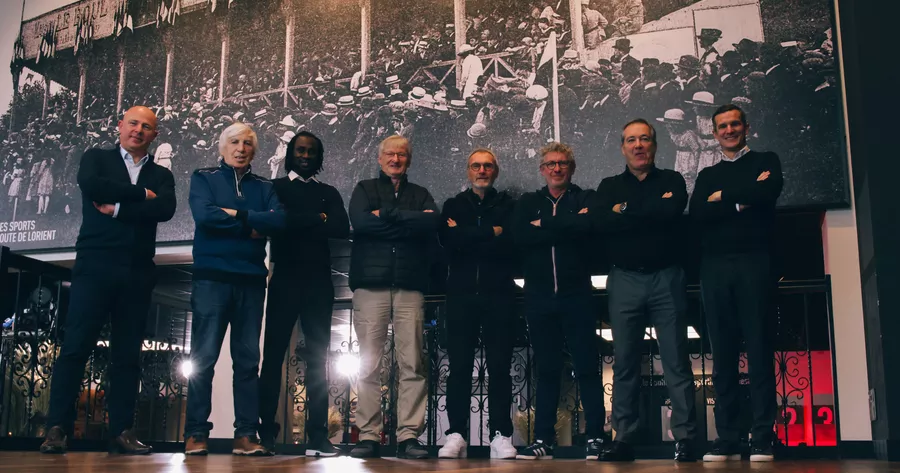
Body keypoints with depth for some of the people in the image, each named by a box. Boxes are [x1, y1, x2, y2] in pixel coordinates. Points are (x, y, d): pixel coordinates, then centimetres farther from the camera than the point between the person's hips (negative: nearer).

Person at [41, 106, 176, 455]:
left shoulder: (161, 175, 16)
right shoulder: (95, 158, 12)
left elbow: (166, 209, -4)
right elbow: (91, 186, -11)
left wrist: (117, 208, -10)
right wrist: (140, 193, -5)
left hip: (137, 272, 3)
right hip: (96, 266, -2)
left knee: (128, 355, 2)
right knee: (76, 346, -7)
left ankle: (122, 431, 4)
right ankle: (57, 428, -3)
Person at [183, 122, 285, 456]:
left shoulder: (264, 187, 15)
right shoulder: (204, 178, 8)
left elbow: (279, 220, -3)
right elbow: (204, 215, -11)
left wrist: (236, 214, -10)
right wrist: (252, 226, -6)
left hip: (251, 280, 3)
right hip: (212, 277, -3)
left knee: (248, 359, 2)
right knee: (204, 357, -4)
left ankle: (246, 435, 5)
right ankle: (196, 434, 0)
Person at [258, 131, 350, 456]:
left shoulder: (329, 193, 17)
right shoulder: (276, 187, 11)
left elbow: (342, 229, -1)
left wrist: (297, 223, -8)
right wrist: (317, 220, -7)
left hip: (318, 281, 2)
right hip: (285, 280, -2)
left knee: (318, 357, 0)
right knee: (274, 354, -3)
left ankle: (317, 436, 0)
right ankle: (265, 432, 1)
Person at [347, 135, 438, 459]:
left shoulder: (421, 195, 20)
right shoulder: (365, 190, 16)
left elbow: (432, 225, -2)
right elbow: (360, 222, -5)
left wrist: (387, 214, -5)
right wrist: (410, 223, -5)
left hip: (409, 286, 1)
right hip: (370, 284, -1)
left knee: (412, 365, -4)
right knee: (368, 365, -3)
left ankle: (409, 436, -2)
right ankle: (368, 436, 1)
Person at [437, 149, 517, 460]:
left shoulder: (509, 206, 12)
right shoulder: (453, 206, 14)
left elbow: (511, 244, -7)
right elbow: (448, 241, -6)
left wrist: (466, 236, -6)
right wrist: (490, 233, -8)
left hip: (499, 295, -1)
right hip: (462, 294, 1)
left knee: (500, 366, -2)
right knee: (459, 366, 0)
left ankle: (501, 436, 0)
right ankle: (456, 435, 4)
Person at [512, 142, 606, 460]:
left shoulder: (585, 199, 7)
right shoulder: (528, 203, 13)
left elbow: (588, 226, -17)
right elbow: (518, 236, -7)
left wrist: (544, 226, -9)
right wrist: (567, 225, -10)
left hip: (576, 294, -2)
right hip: (539, 297, 2)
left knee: (587, 368, 0)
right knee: (546, 370, 7)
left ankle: (595, 437, 6)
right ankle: (543, 440, 11)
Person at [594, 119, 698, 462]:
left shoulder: (671, 180, 10)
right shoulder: (609, 186, 13)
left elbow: (673, 210, -13)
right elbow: (602, 223, -7)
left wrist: (626, 210, -7)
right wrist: (652, 211, -9)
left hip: (666, 279, -1)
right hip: (624, 281, 2)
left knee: (676, 362, -3)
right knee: (625, 364, 2)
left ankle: (685, 439, 0)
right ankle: (624, 439, 7)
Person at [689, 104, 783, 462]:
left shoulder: (765, 160, 13)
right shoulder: (707, 176, 20)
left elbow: (770, 192, -9)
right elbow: (697, 215, 2)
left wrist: (723, 198, -2)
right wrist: (742, 200, -7)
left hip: (753, 262, -3)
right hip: (715, 268, 3)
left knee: (759, 350, -5)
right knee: (723, 355, 2)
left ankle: (762, 440, -2)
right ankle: (727, 440, 5)